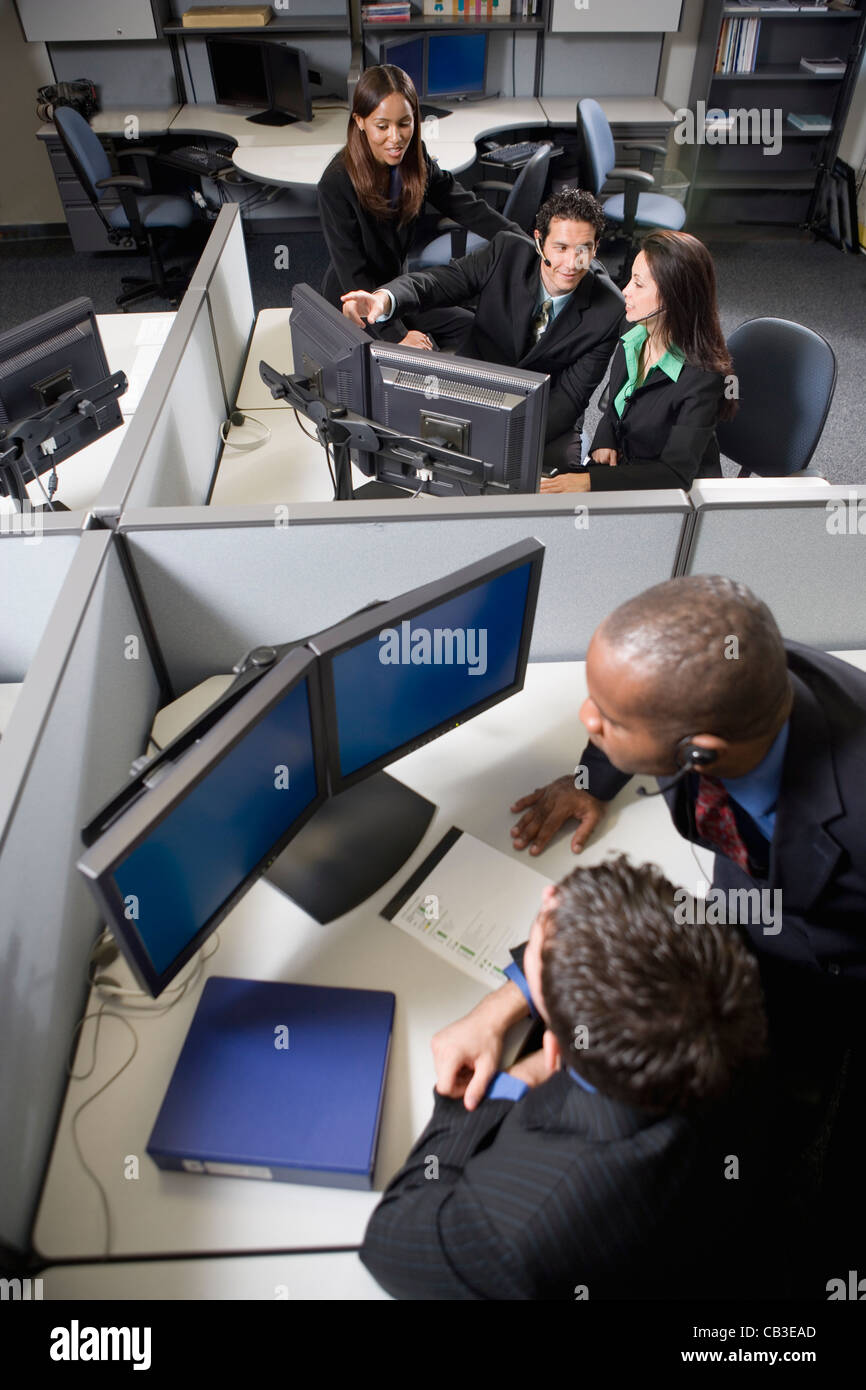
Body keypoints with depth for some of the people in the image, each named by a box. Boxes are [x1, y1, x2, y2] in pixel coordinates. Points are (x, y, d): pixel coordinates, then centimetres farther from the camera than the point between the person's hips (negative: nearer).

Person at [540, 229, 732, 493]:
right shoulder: (631, 343, 2)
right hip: (623, 472, 7)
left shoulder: (702, 377, -22)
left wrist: (589, 481, -36)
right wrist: (603, 444, -6)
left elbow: (677, 473, -26)